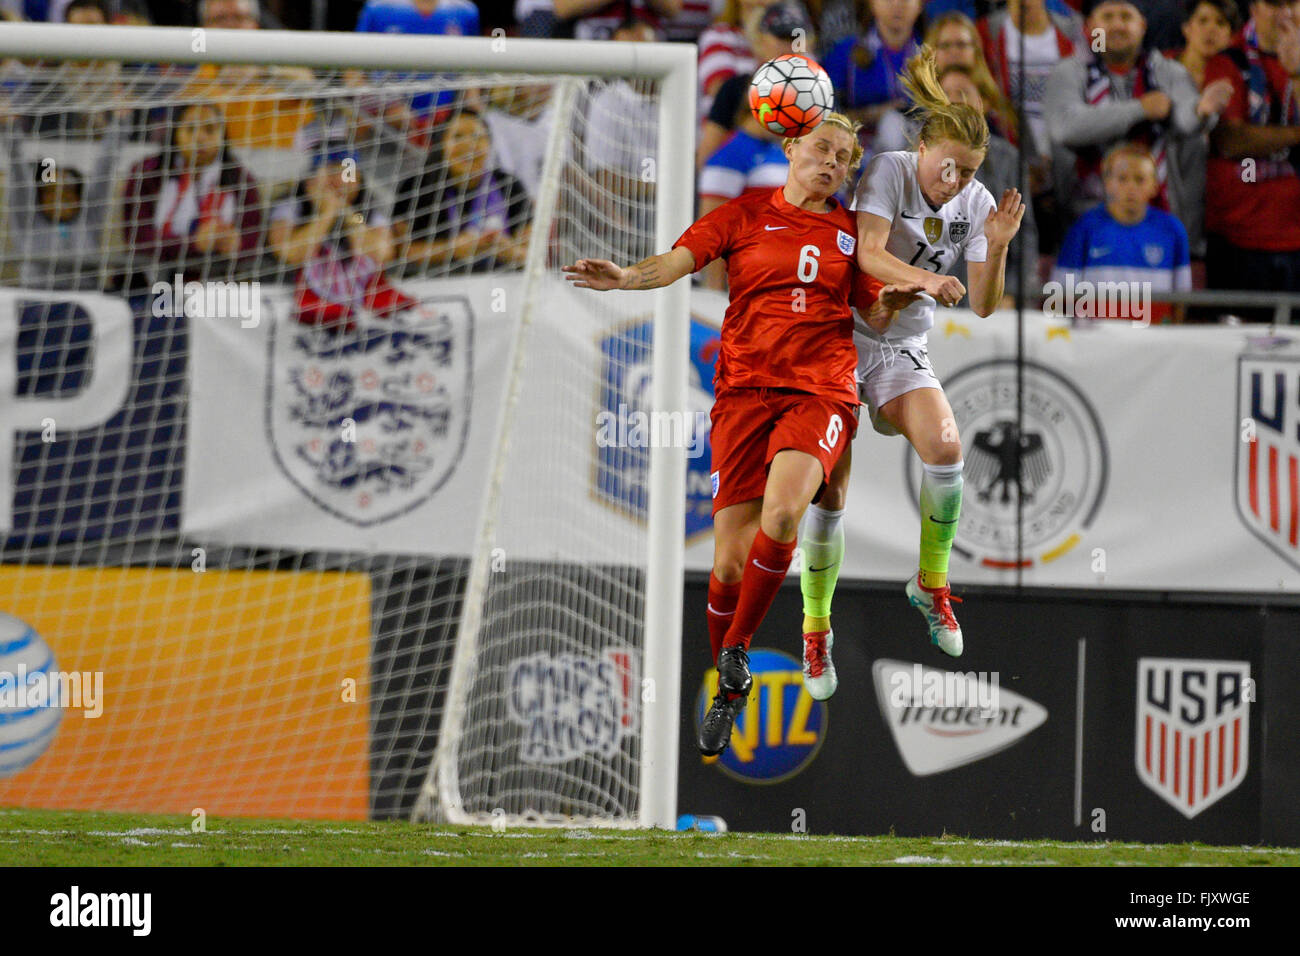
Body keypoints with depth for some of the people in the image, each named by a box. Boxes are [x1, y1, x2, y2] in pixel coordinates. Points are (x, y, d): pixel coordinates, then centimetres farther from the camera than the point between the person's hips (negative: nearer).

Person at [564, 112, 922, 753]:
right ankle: (728, 689, 14)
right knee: (732, 560, -8)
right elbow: (679, 260, -3)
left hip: (820, 391, 0)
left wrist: (892, 300, -4)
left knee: (780, 514, -29)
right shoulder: (747, 216, 9)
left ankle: (736, 652, -11)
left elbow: (875, 315, 19)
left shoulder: (852, 232, 15)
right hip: (745, 388, 0)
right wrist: (628, 277, -23)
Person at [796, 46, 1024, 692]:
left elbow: (983, 306, -4)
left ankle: (932, 584, -5)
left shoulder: (976, 204, -1)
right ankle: (815, 629, 6)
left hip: (903, 349, 3)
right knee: (829, 489, -9)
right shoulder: (887, 172, -13)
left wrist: (997, 249, -21)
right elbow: (869, 254, -27)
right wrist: (924, 278, -43)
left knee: (945, 447, -25)